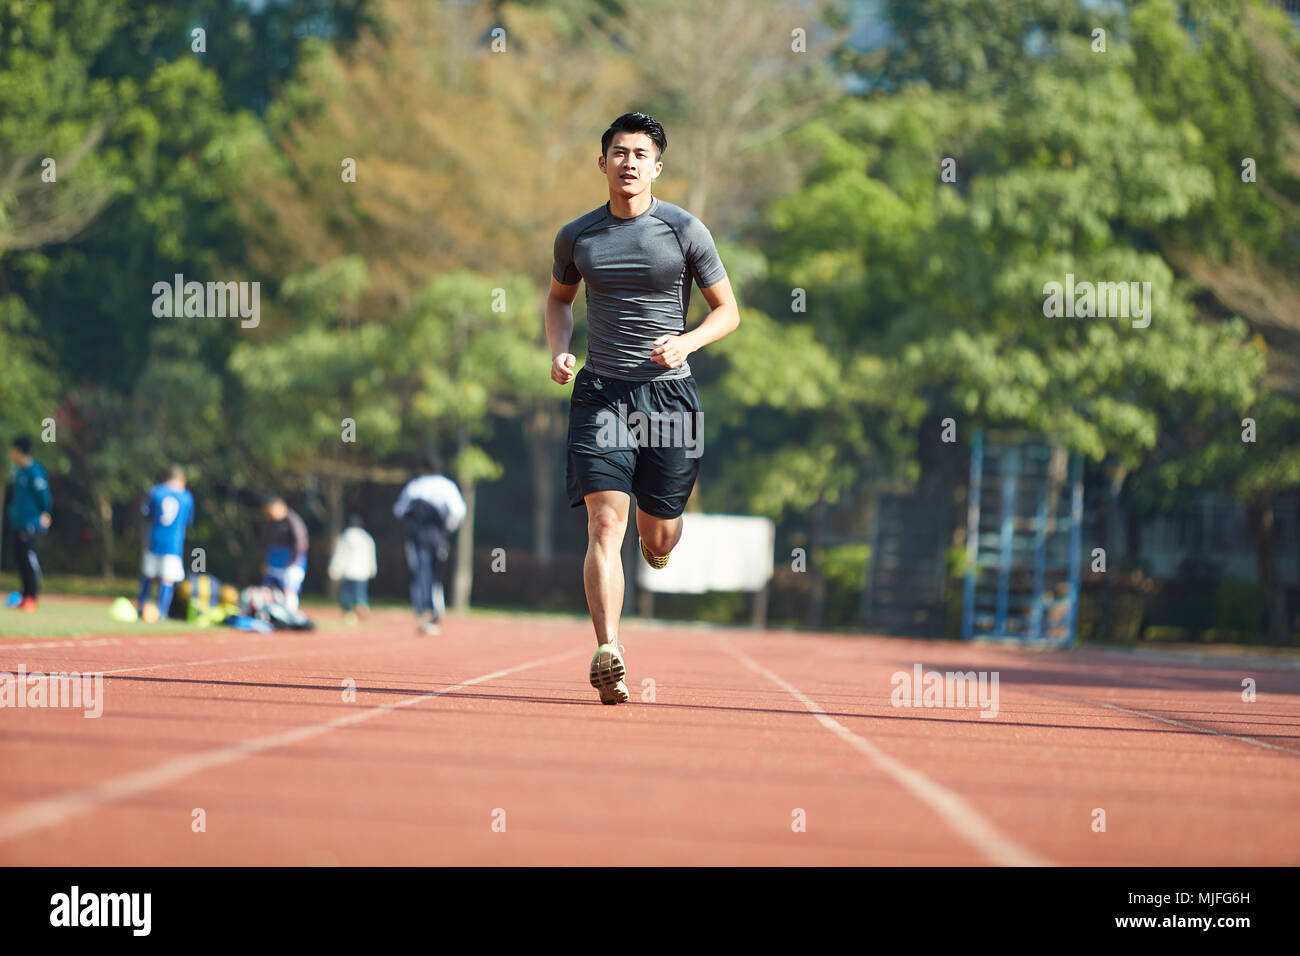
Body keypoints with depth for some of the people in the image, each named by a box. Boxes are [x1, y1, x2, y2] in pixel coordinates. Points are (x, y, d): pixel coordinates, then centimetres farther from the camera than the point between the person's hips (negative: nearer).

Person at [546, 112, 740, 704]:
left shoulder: (685, 230, -1)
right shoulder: (575, 237, 6)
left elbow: (728, 310, 5)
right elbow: (559, 297, 25)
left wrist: (687, 342, -14)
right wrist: (559, 350, 6)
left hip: (668, 392, 0)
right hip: (600, 390, 1)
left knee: (659, 537, 7)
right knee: (605, 523, -16)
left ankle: (665, 516, 46)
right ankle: (608, 654, -21)